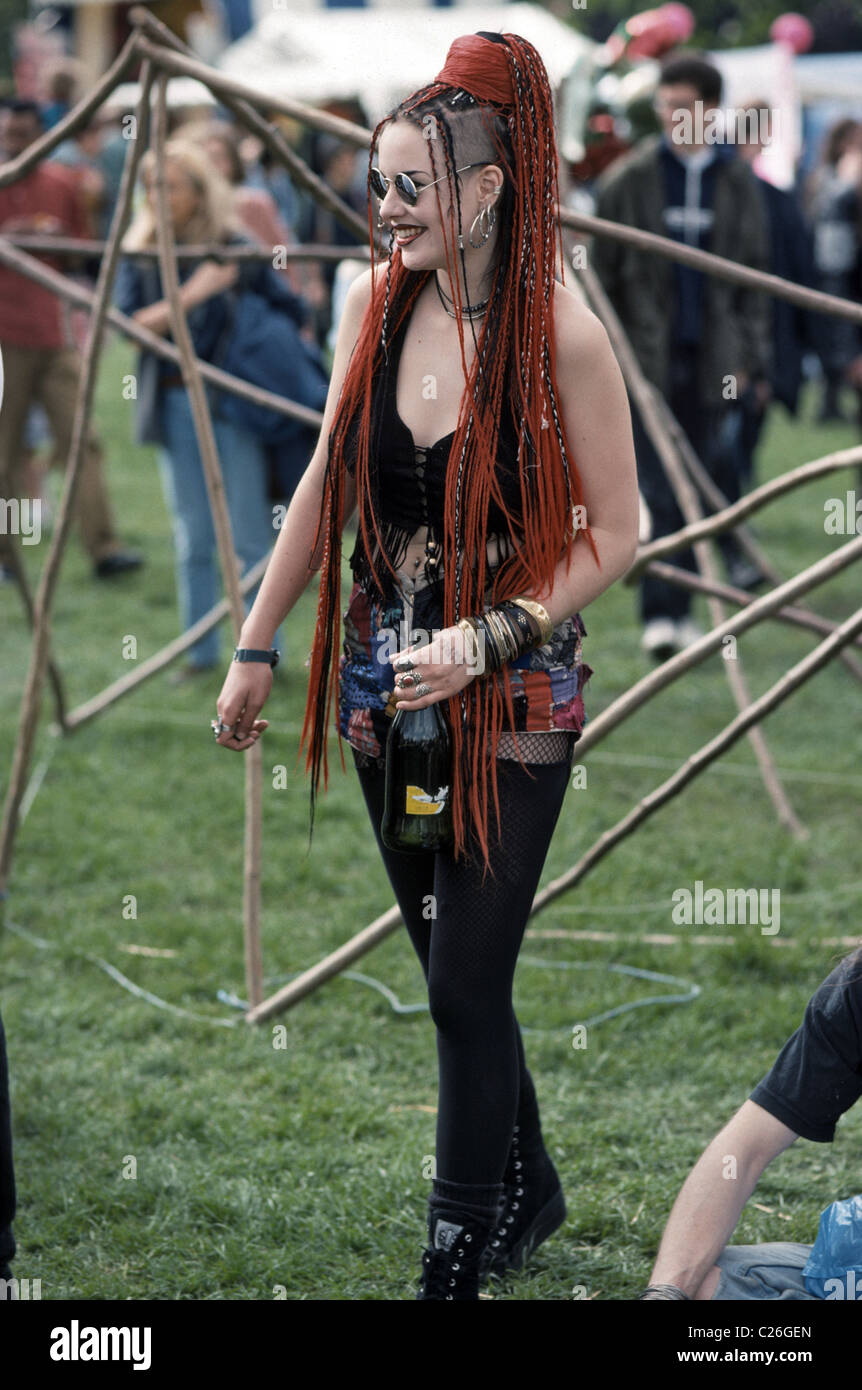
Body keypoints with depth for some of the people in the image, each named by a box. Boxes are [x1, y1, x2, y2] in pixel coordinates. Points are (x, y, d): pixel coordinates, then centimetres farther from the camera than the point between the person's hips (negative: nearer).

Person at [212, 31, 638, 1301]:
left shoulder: (562, 337, -17)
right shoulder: (374, 302, -1)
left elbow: (614, 536, -11)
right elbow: (327, 484, 10)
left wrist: (485, 643, -19)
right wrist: (257, 646, 13)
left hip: (513, 704, -5)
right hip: (385, 683, 5)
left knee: (464, 987, -3)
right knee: (454, 971, 15)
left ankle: (455, 1264, 8)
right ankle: (527, 1193, 36)